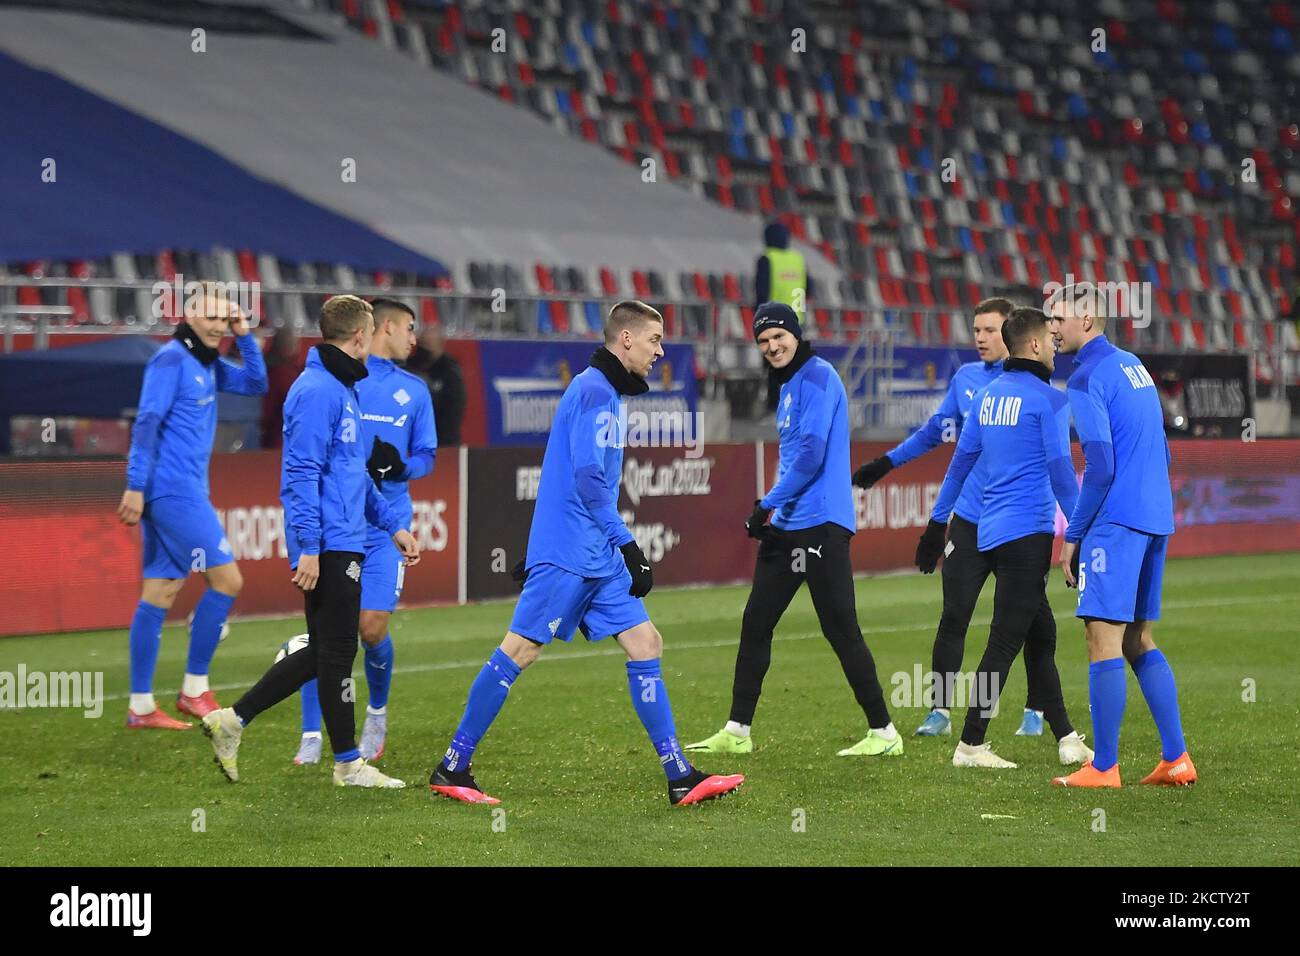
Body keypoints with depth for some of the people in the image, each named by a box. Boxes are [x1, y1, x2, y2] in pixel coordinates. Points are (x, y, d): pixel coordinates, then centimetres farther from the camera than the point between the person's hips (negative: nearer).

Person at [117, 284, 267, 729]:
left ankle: (141, 707, 7)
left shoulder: (207, 364, 15)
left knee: (160, 591, 7)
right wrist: (135, 486, -22)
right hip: (175, 491, -9)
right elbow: (146, 423, -17)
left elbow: (256, 384, 21)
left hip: (182, 493, 9)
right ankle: (194, 689, -2)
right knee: (227, 579, -8)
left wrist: (245, 336, 9)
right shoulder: (172, 359, -11)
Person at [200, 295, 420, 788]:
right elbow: (302, 473, -19)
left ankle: (232, 720, 14)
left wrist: (394, 526, 25)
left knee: (322, 653, 12)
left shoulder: (344, 390, 18)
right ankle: (348, 763, 6)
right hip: (329, 548, -10)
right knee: (336, 652, -1)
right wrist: (308, 548, -22)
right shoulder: (318, 391, -14)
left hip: (342, 546, 10)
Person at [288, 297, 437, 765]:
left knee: (372, 627, -6)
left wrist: (400, 466, -8)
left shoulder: (414, 390, 14)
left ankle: (377, 713, 22)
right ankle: (312, 737, -1)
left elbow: (426, 456, 13)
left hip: (386, 528, 2)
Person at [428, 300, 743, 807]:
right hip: (569, 555, -10)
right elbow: (588, 476, -20)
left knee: (645, 645, 3)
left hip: (598, 559, 10)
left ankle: (681, 779, 1)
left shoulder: (603, 391, 19)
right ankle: (451, 769, 3)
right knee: (519, 650, -5)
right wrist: (627, 545, -17)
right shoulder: (595, 391, -13)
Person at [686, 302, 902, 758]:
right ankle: (737, 733, 16)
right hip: (786, 527, 10)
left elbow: (811, 452, -20)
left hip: (820, 524, -10)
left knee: (841, 630, -8)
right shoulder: (789, 386, 18)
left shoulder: (817, 377, -11)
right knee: (755, 623, 10)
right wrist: (772, 512, 18)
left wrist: (769, 504, -16)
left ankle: (884, 733, -3)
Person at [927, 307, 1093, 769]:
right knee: (1005, 642, -5)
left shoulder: (987, 395, 13)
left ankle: (1066, 739, 15)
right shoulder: (1047, 399, -9)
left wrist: (938, 521, 23)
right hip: (1028, 532, -8)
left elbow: (961, 460, 17)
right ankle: (970, 745, -5)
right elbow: (1060, 470, -12)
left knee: (1041, 637, 13)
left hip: (993, 532, 8)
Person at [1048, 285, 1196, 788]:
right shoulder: (1134, 365, 18)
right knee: (1139, 640, 14)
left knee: (1103, 636, -7)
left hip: (1116, 521, -9)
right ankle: (1176, 759, 11)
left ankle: (1104, 767, -8)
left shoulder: (1086, 379, -10)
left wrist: (1073, 536, -10)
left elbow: (1100, 467, -17)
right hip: (1155, 518, 9)